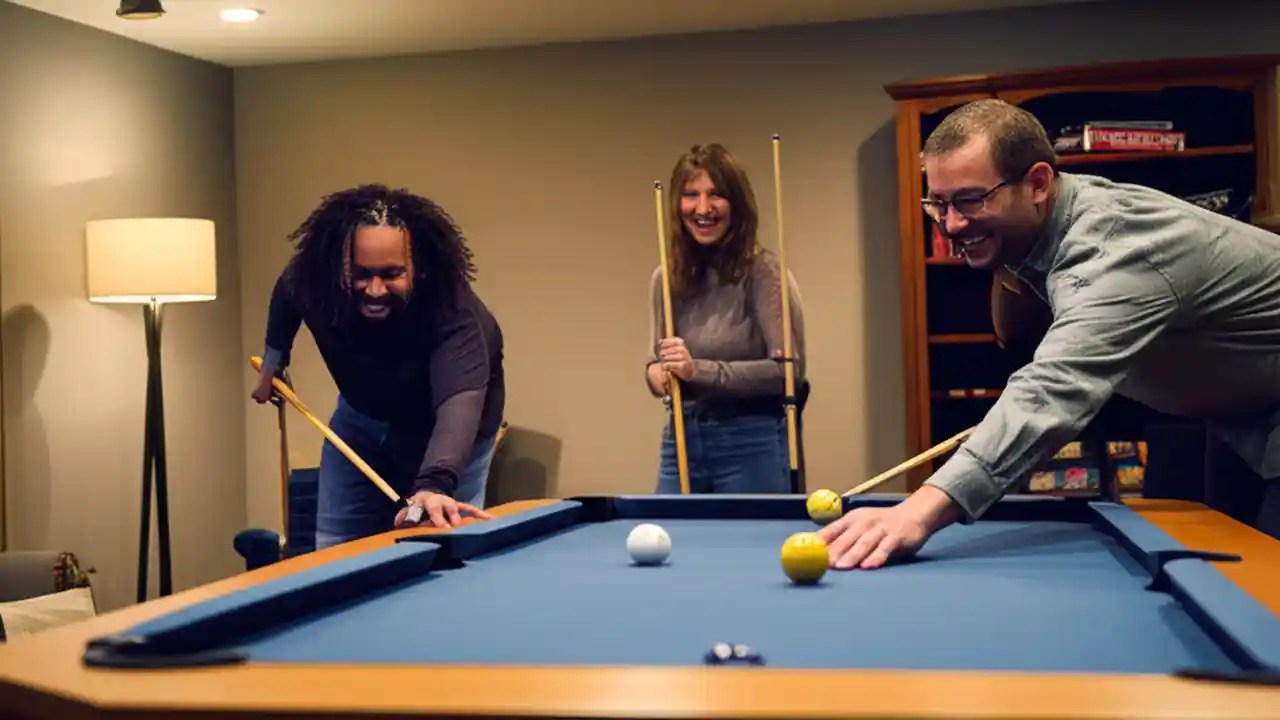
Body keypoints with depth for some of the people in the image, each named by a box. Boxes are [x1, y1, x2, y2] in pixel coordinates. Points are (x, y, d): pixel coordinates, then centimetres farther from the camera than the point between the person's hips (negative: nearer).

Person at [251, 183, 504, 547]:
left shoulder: (453, 312, -42)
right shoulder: (311, 279, -27)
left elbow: (459, 401, -59)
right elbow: (287, 293, 1)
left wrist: (434, 484, -75)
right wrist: (273, 359, -2)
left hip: (446, 428, -4)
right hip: (361, 414, 4)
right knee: (333, 551, 6)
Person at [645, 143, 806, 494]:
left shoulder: (764, 271, -10)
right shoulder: (664, 279, 6)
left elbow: (789, 369, -16)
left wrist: (699, 370, -21)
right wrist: (657, 372, -6)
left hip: (752, 443, -5)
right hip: (680, 439, 5)